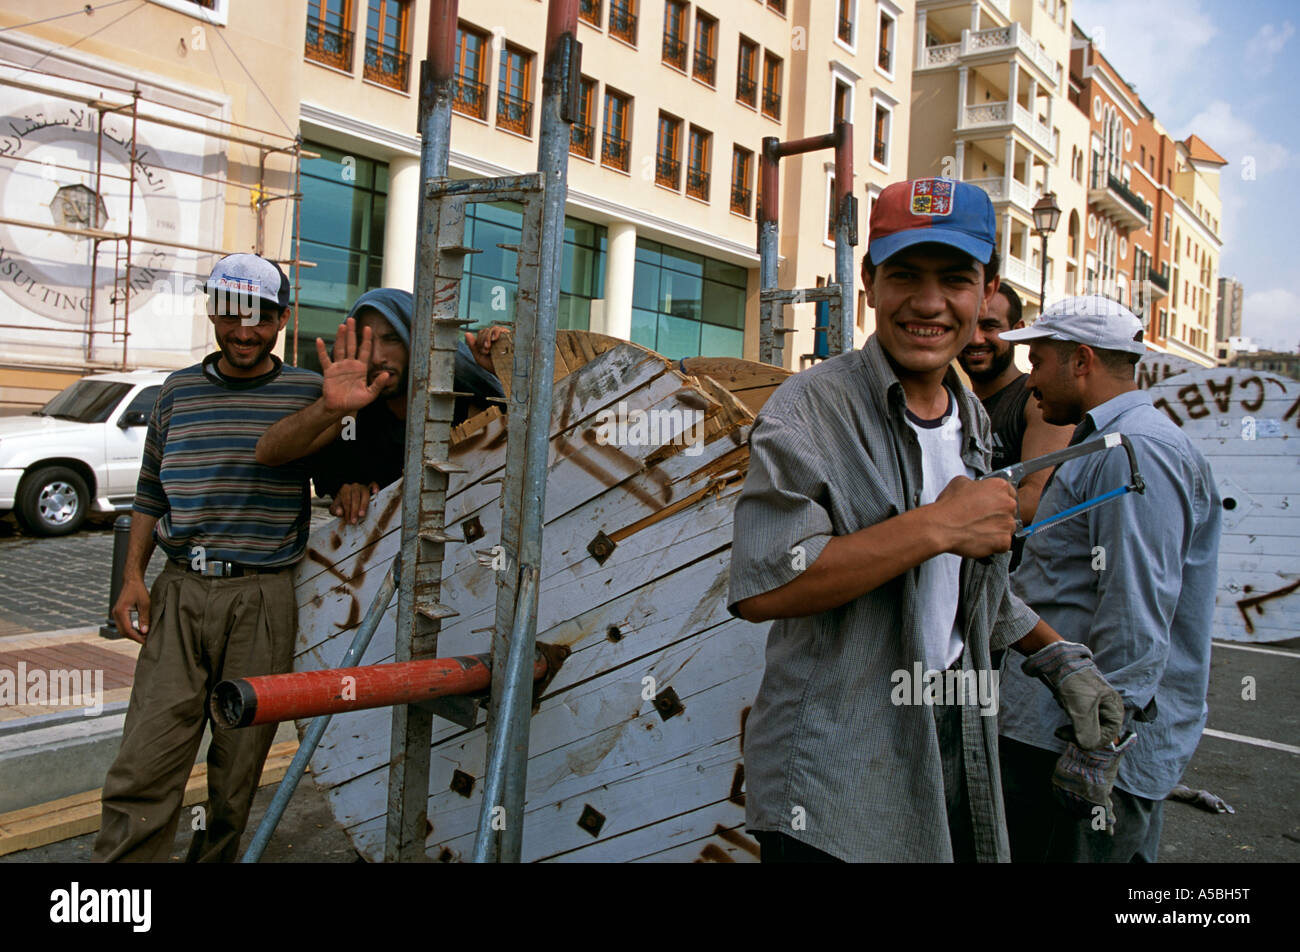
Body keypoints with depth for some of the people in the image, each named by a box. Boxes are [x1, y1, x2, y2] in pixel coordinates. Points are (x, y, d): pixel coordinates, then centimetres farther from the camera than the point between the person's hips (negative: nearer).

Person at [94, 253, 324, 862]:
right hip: (179, 590, 2)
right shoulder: (179, 391, 12)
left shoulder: (309, 392, 3)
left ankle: (214, 857, 24)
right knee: (144, 763, -1)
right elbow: (151, 490, 17)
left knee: (239, 763, 7)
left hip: (263, 597, -2)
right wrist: (133, 575, 8)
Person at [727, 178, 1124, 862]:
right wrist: (937, 526, -24)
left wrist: (1061, 657, 11)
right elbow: (760, 587, -27)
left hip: (956, 747, 7)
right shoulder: (813, 407, -15)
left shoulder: (974, 419, 10)